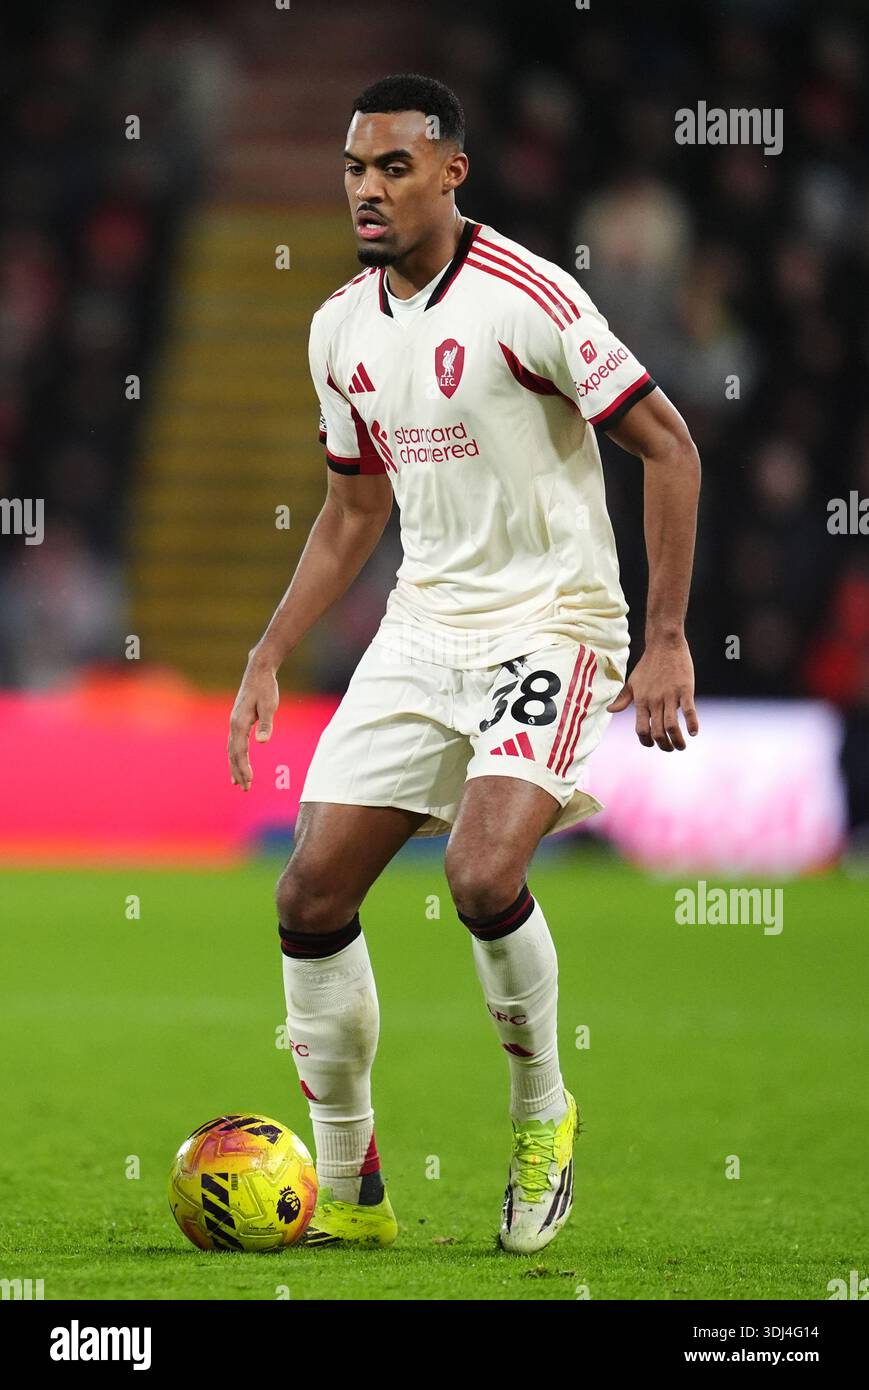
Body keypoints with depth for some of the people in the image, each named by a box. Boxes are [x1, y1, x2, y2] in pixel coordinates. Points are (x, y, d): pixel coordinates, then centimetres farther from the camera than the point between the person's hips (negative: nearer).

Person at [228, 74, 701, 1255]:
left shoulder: (525, 296, -15)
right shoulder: (340, 327, 8)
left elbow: (668, 447, -12)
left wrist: (667, 644, -16)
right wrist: (268, 660, 13)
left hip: (552, 626, -7)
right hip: (423, 628, 7)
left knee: (484, 877, -27)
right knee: (311, 894, -1)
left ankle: (543, 1114, 0)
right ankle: (349, 1191, 12)